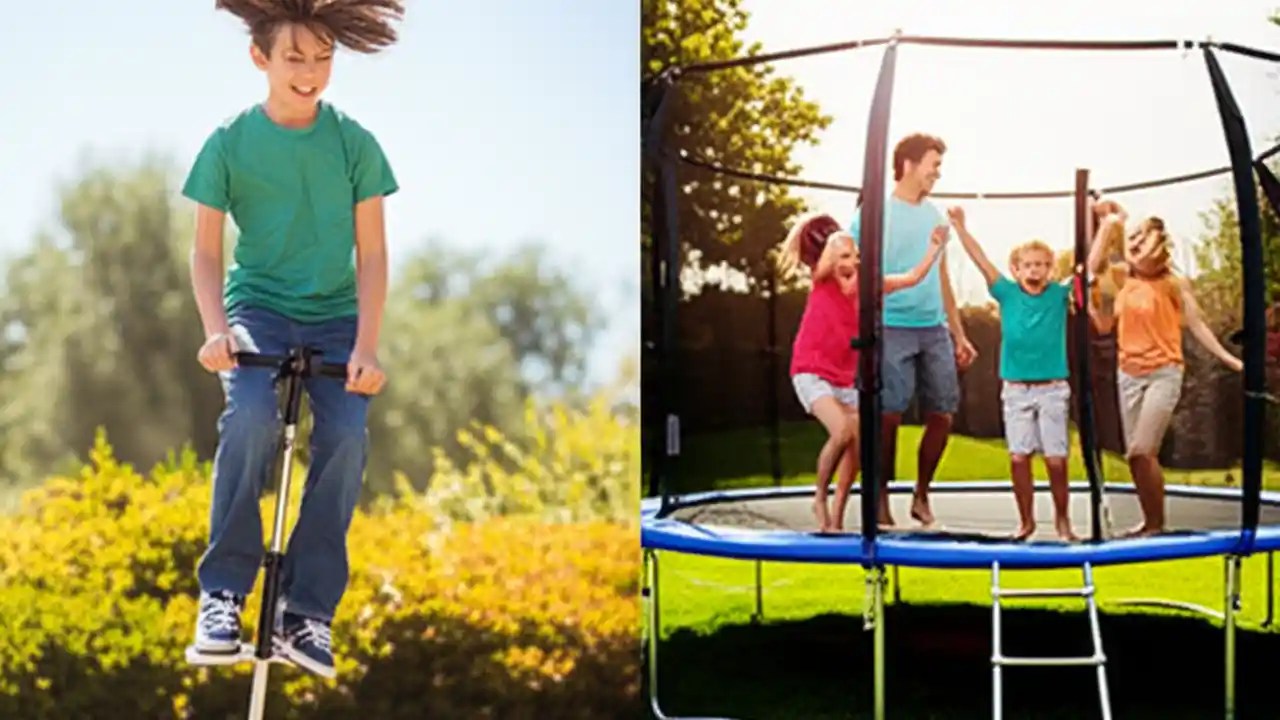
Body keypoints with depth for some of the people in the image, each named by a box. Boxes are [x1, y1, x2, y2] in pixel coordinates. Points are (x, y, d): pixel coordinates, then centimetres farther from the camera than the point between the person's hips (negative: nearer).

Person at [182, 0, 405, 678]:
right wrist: (216, 329, -15)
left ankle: (308, 609, -13)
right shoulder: (229, 143, -2)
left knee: (347, 433, -24)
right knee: (251, 416, -31)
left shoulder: (354, 142, 0)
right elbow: (205, 252, 2)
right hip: (257, 308, -1)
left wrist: (365, 346, -12)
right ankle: (222, 591, -18)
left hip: (335, 315, 1)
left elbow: (372, 253, 0)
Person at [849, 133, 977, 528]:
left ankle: (922, 495, 21)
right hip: (892, 329, -6)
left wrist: (959, 334, 20)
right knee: (889, 417, -6)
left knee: (942, 414, 4)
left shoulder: (934, 215, 14)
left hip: (935, 330, 6)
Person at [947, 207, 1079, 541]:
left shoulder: (1059, 295, 0)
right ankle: (1026, 521, 14)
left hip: (1053, 389, -1)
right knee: (1019, 458, 0)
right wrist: (960, 227, -13)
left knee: (1056, 460, -1)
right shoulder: (1007, 294, 1)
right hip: (1015, 389, 1)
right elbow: (981, 260, -5)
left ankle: (1063, 521, 14)